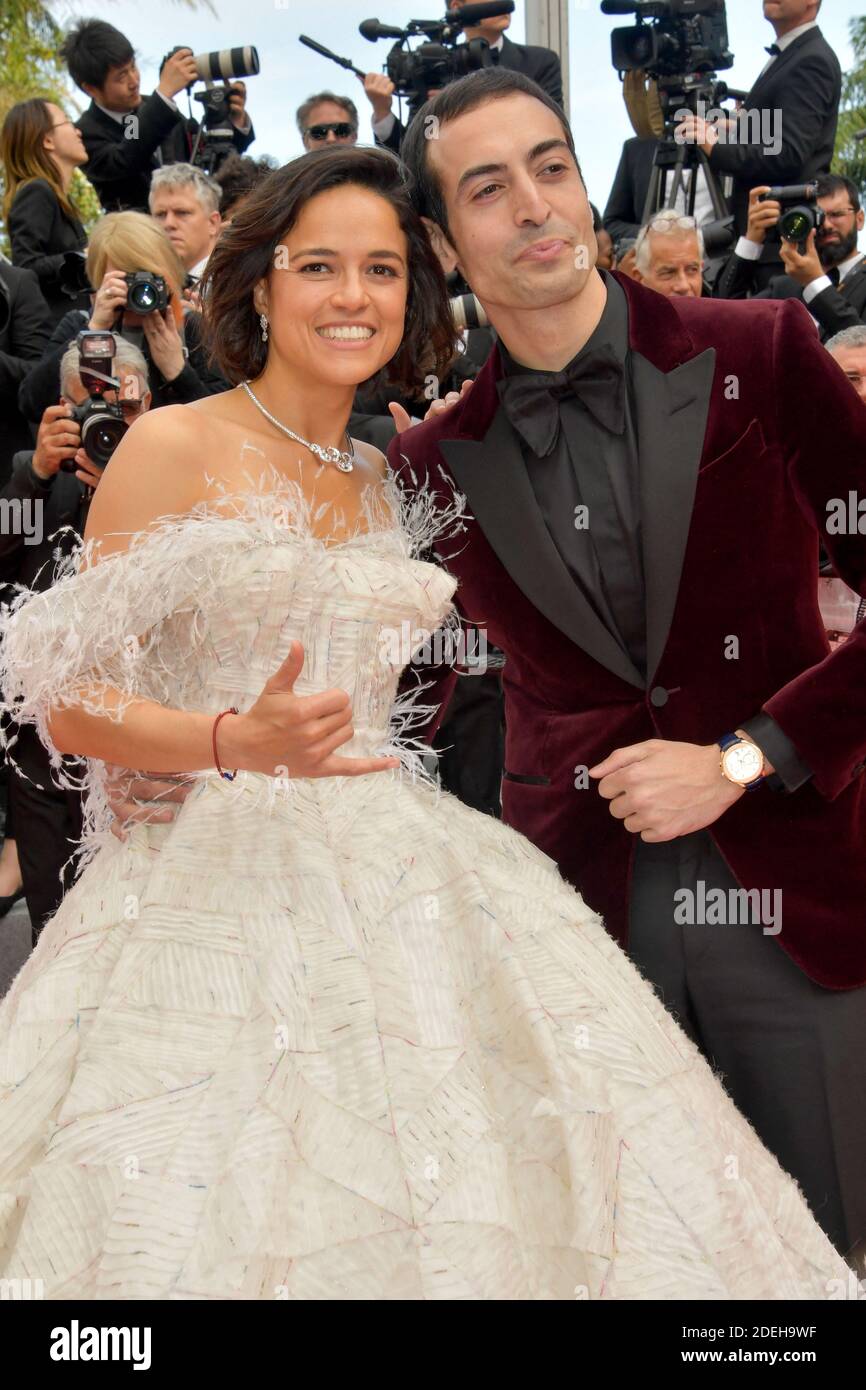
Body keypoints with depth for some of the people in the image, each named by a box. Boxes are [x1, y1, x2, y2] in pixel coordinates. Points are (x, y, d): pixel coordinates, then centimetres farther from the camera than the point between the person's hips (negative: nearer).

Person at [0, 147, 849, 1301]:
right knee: (222, 1212, -10)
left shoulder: (389, 482, 15)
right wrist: (242, 743, -24)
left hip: (402, 882, 5)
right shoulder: (174, 447, -3)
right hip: (224, 875, -5)